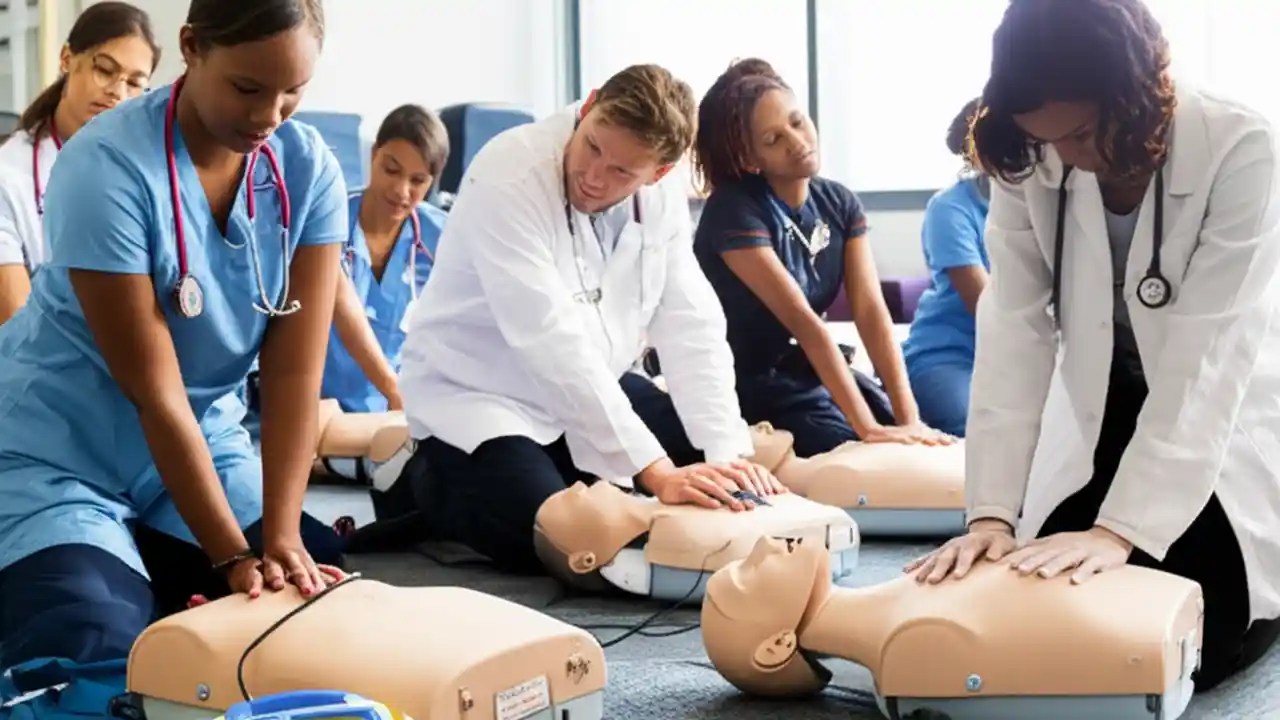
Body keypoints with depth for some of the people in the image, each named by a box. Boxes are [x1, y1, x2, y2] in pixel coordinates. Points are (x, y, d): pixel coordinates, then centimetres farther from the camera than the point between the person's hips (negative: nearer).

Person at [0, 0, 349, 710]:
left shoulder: (309, 169, -10)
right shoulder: (106, 166, -23)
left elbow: (295, 371, -12)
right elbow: (155, 392, -22)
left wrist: (281, 535, -22)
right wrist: (234, 558, -23)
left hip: (195, 443, 5)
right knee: (103, 660, -21)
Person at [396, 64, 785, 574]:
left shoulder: (663, 193, -10)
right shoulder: (509, 179, -30)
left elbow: (691, 325, -11)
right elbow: (553, 344, -36)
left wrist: (727, 452, -23)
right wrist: (655, 472, -39)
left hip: (593, 390, 6)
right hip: (477, 396, -6)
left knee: (712, 474, 0)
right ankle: (428, 481, 4)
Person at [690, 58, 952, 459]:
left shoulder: (839, 203, 0)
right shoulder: (733, 211, -21)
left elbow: (871, 312, -10)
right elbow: (803, 321, -28)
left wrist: (908, 417, -21)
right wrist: (868, 429, -32)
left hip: (807, 369, 6)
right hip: (749, 383, -6)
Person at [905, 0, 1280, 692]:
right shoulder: (1027, 163, -14)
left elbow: (1208, 358, -29)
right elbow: (1015, 334, -18)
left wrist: (1123, 527, -35)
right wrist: (991, 511, -27)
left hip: (1224, 434, -3)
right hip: (1098, 427, 3)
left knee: (1190, 646, -12)